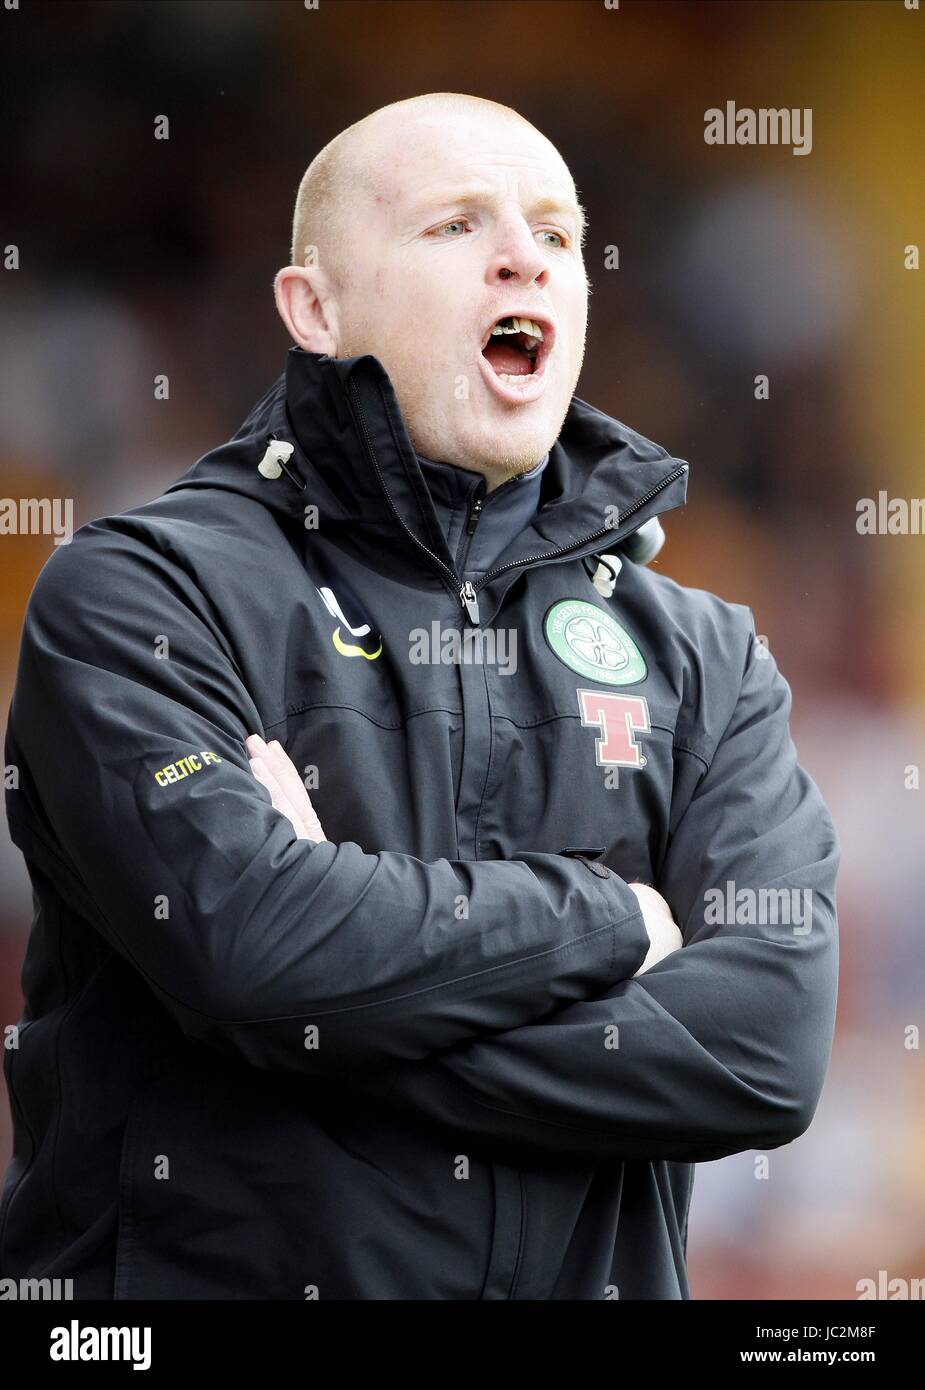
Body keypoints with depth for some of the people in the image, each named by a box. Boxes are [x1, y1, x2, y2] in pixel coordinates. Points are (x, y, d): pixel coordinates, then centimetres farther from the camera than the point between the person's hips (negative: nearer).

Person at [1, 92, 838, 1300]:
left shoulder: (703, 654, 7)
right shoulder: (140, 596, -3)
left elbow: (771, 1045, -8)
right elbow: (241, 934, -20)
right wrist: (613, 916, -9)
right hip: (214, 1271, -1)